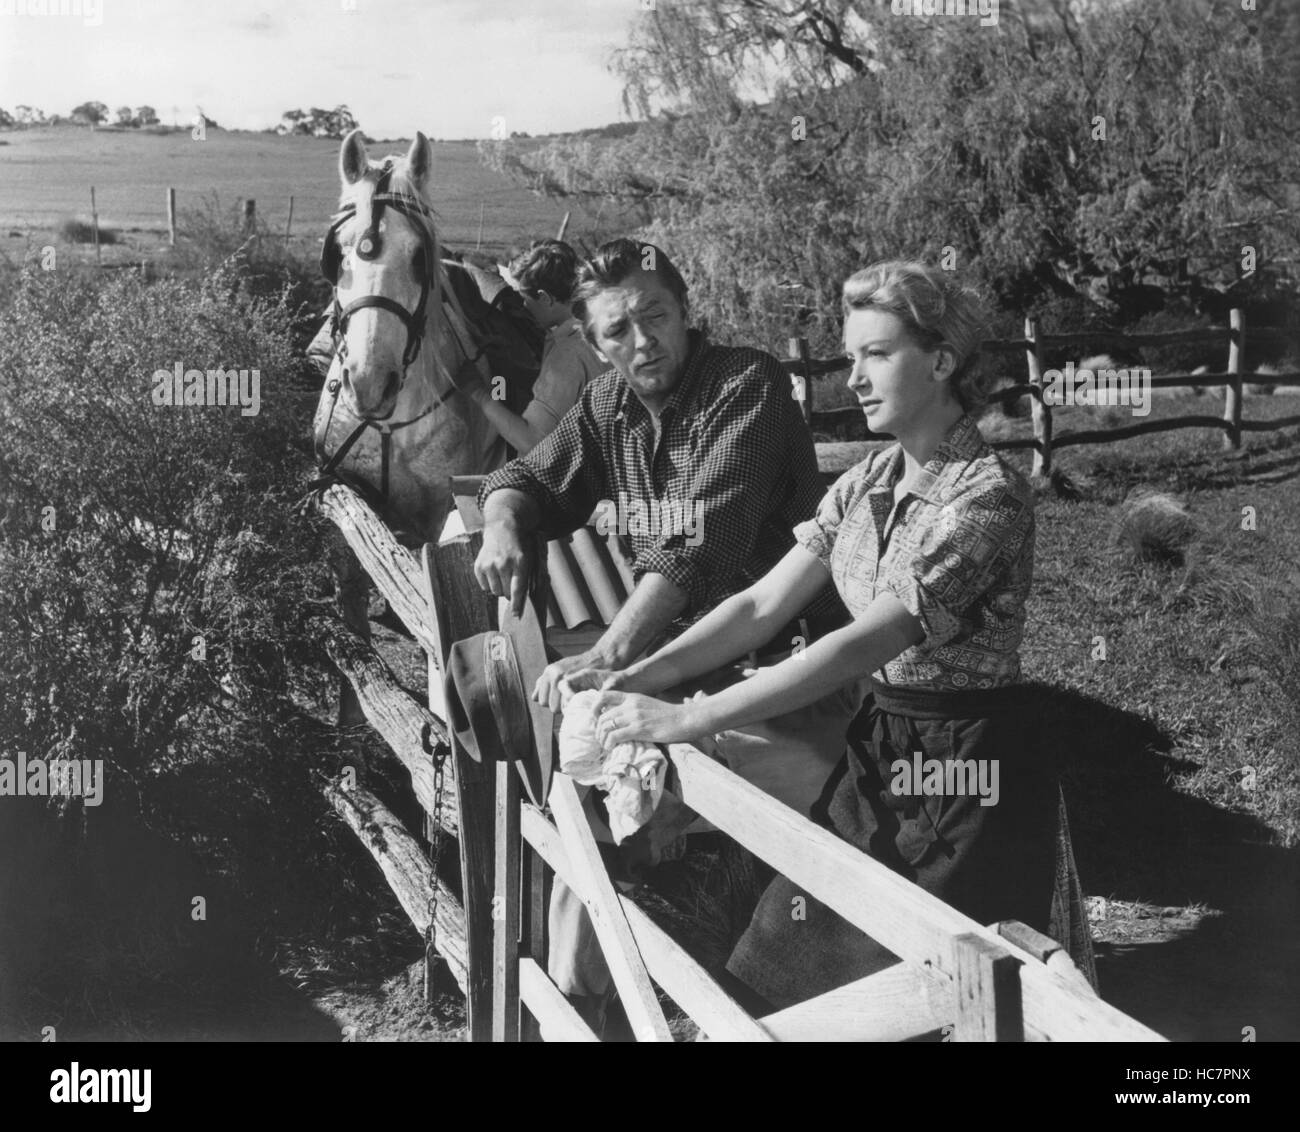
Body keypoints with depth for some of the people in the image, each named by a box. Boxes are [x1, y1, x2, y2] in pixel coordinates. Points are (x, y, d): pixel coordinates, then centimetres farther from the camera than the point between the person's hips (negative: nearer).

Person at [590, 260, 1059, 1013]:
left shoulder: (988, 497, -20)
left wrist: (684, 721, -29)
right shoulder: (868, 484, 4)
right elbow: (765, 604, 1)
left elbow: (862, 643, -27)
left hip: (970, 776, -7)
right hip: (878, 756, 7)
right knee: (786, 983, 11)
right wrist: (642, 675, -13)